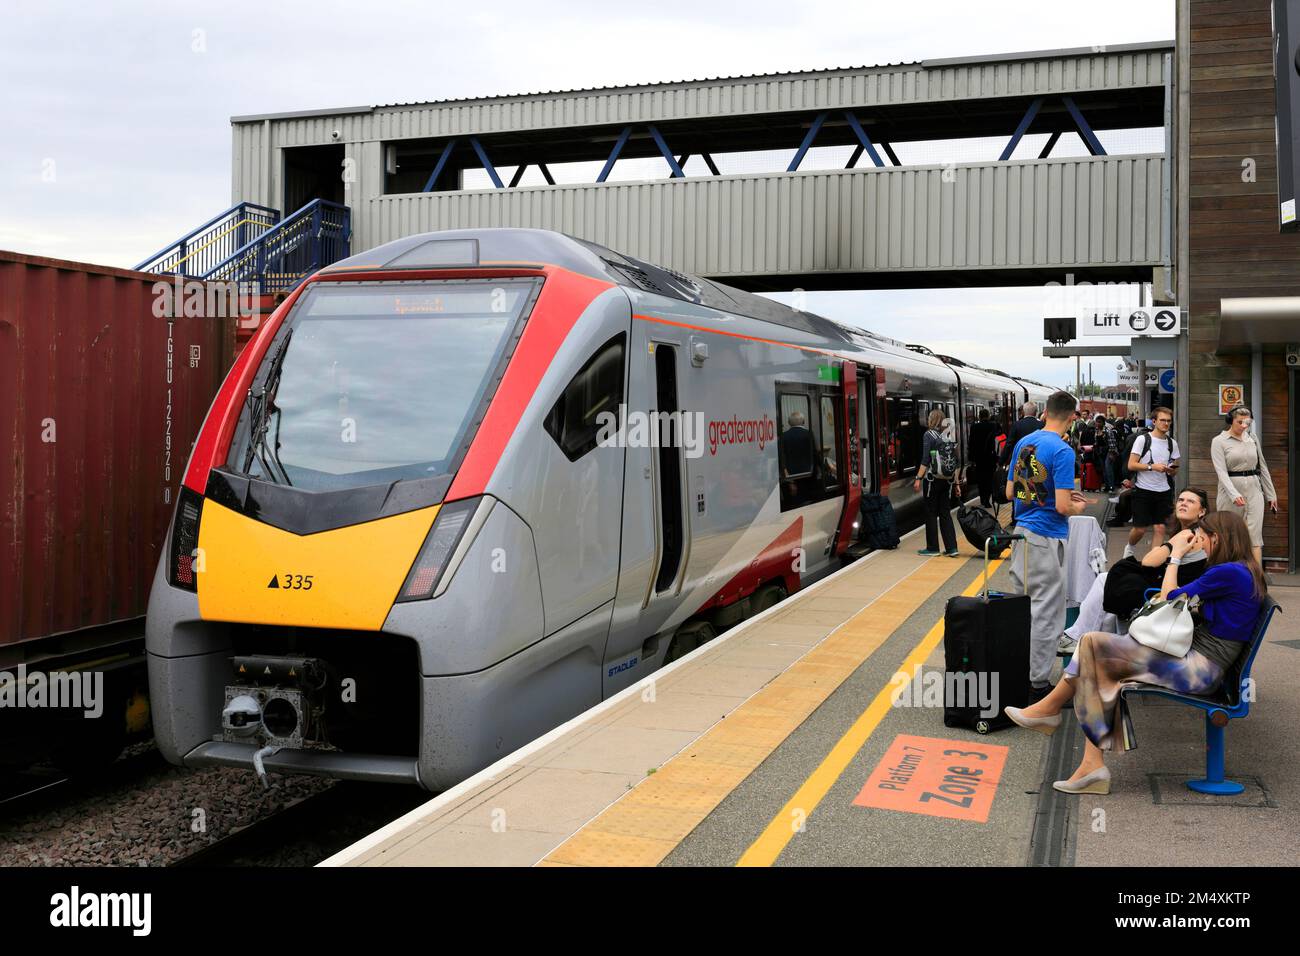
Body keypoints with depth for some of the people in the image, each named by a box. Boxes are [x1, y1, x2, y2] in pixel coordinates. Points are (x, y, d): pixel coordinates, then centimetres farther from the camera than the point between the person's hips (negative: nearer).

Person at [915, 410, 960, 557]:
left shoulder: (929, 435, -8)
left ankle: (932, 548, 9)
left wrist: (918, 478, -11)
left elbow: (925, 460, -14)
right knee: (945, 513, 10)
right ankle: (951, 547, 5)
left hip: (932, 478, -6)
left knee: (931, 513, 4)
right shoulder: (948, 435, 8)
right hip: (947, 479, 6)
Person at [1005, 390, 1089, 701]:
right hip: (1047, 538, -7)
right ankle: (1037, 682, 6)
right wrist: (1079, 506, 2)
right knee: (1046, 612, 1)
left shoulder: (1023, 443, 6)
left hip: (1021, 532, 8)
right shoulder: (1062, 451, -17)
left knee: (1022, 604, 17)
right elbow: (1063, 506, -21)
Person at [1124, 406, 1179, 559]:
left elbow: (1174, 469, 16)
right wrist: (1152, 467, -20)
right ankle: (1130, 548, 31)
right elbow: (1131, 465, -10)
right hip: (1143, 490, -4)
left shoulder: (1172, 443, 8)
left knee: (1160, 528, -3)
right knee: (1140, 528, 2)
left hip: (1163, 491, 4)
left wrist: (1171, 470, -7)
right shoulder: (1143, 439, -6)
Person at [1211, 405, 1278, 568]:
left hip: (1254, 490, 3)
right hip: (1230, 490, -3)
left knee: (1255, 535, -6)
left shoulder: (1252, 439, 10)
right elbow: (1221, 471, -13)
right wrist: (1234, 495, -25)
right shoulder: (1219, 441, -3)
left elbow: (1262, 468, 17)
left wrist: (1271, 494, 16)